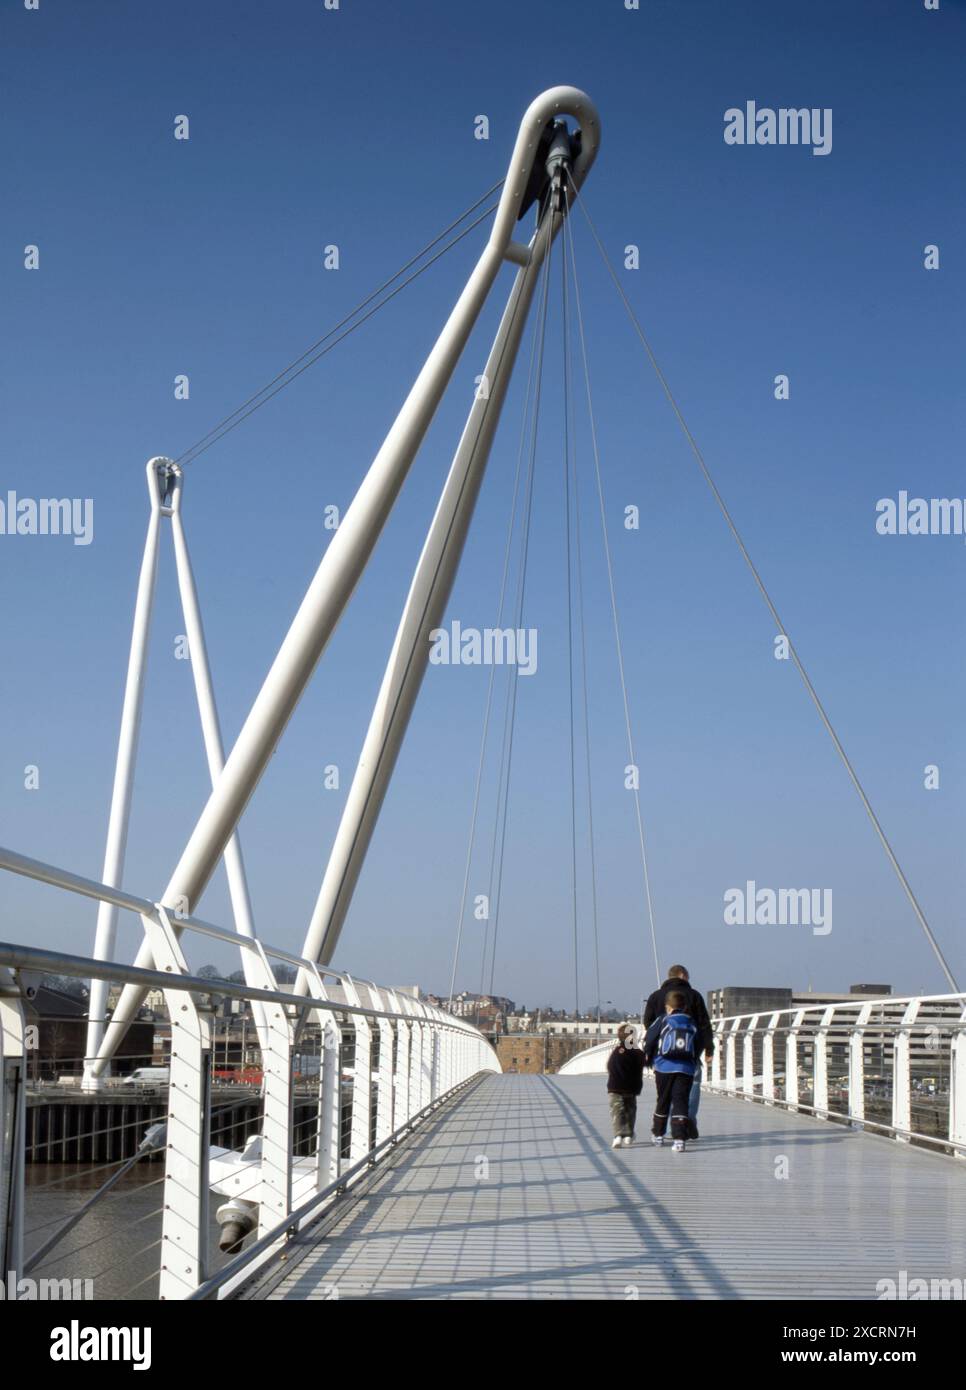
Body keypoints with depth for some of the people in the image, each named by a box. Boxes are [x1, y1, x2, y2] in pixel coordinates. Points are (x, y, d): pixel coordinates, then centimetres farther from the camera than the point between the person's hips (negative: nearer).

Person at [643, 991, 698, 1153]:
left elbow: (648, 1043, 4)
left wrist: (647, 1060, 21)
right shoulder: (692, 1024, 9)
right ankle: (679, 1139, -14)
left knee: (663, 1101, 15)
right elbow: (697, 1048, 12)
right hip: (686, 1069, 1)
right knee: (680, 1102, -2)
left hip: (664, 1068, -1)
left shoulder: (662, 1022, 0)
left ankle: (658, 1134, 29)